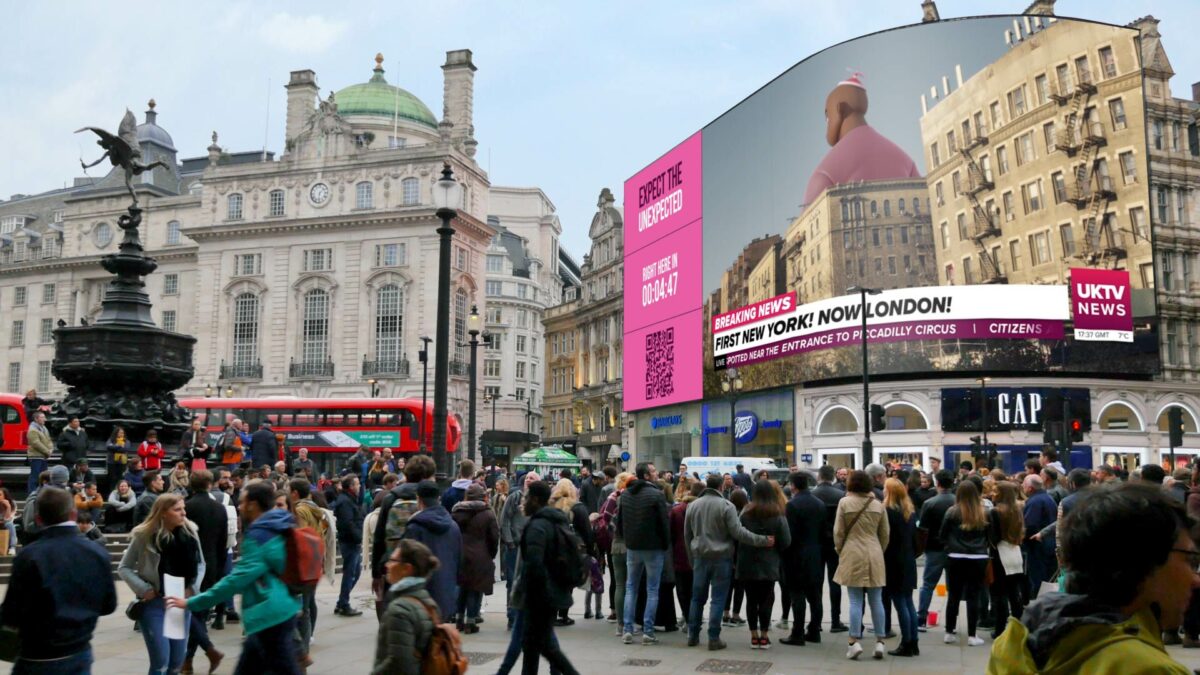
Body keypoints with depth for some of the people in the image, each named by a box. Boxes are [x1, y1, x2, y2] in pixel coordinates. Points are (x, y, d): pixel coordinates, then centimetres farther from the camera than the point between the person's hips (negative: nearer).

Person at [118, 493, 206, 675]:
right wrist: (144, 589, -12)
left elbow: (200, 564, 11)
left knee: (178, 660, 10)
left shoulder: (190, 532, -2)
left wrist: (193, 587, -3)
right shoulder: (144, 535, -11)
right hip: (154, 603, -4)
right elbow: (124, 568, -2)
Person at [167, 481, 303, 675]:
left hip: (270, 616, -10)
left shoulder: (259, 536, -18)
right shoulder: (276, 529, 11)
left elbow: (238, 579, -23)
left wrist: (191, 602, -18)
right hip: (280, 612, 10)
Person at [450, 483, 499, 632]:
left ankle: (460, 619, 20)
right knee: (475, 589, 3)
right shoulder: (488, 514, -9)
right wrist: (491, 555, 8)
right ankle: (470, 621, 4)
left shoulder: (457, 512, 4)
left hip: (460, 556, 4)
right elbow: (494, 538, -6)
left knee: (462, 587, 17)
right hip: (480, 558, -4)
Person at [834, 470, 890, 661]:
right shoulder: (878, 505, 3)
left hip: (852, 555, -3)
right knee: (876, 600, 9)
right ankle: (879, 641, 12)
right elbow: (885, 534, 8)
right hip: (874, 555, 3)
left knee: (855, 600, 1)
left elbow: (838, 532, -3)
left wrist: (840, 552, 11)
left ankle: (855, 642, -3)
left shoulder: (845, 502, -6)